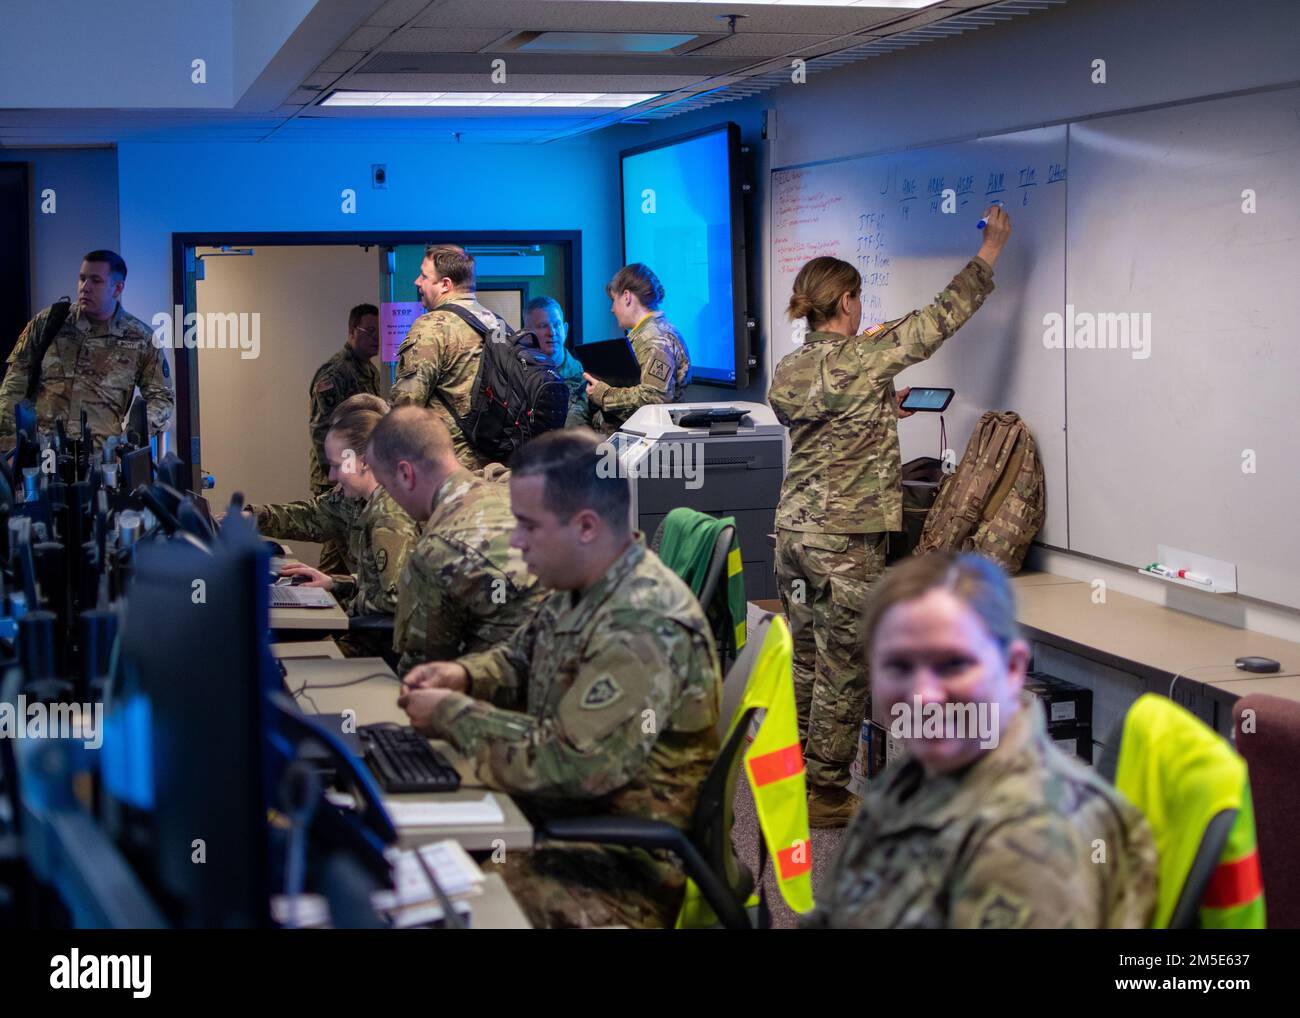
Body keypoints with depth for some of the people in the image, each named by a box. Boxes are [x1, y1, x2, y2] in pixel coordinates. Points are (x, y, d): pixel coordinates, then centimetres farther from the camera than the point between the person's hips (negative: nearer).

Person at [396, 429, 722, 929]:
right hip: (561, 820, 9)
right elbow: (521, 659, 22)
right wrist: (464, 676, 0)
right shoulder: (577, 588, 4)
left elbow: (567, 763, -30)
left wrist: (452, 715, -18)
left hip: (623, 868, -9)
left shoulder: (645, 627, -26)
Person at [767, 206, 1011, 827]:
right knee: (844, 671, 2)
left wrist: (882, 409, 24)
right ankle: (824, 794, 9)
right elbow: (942, 318, -7)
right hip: (846, 540, -7)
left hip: (793, 528, 7)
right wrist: (991, 249, 2)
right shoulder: (864, 359, -13)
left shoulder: (786, 372, 7)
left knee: (803, 661, 16)